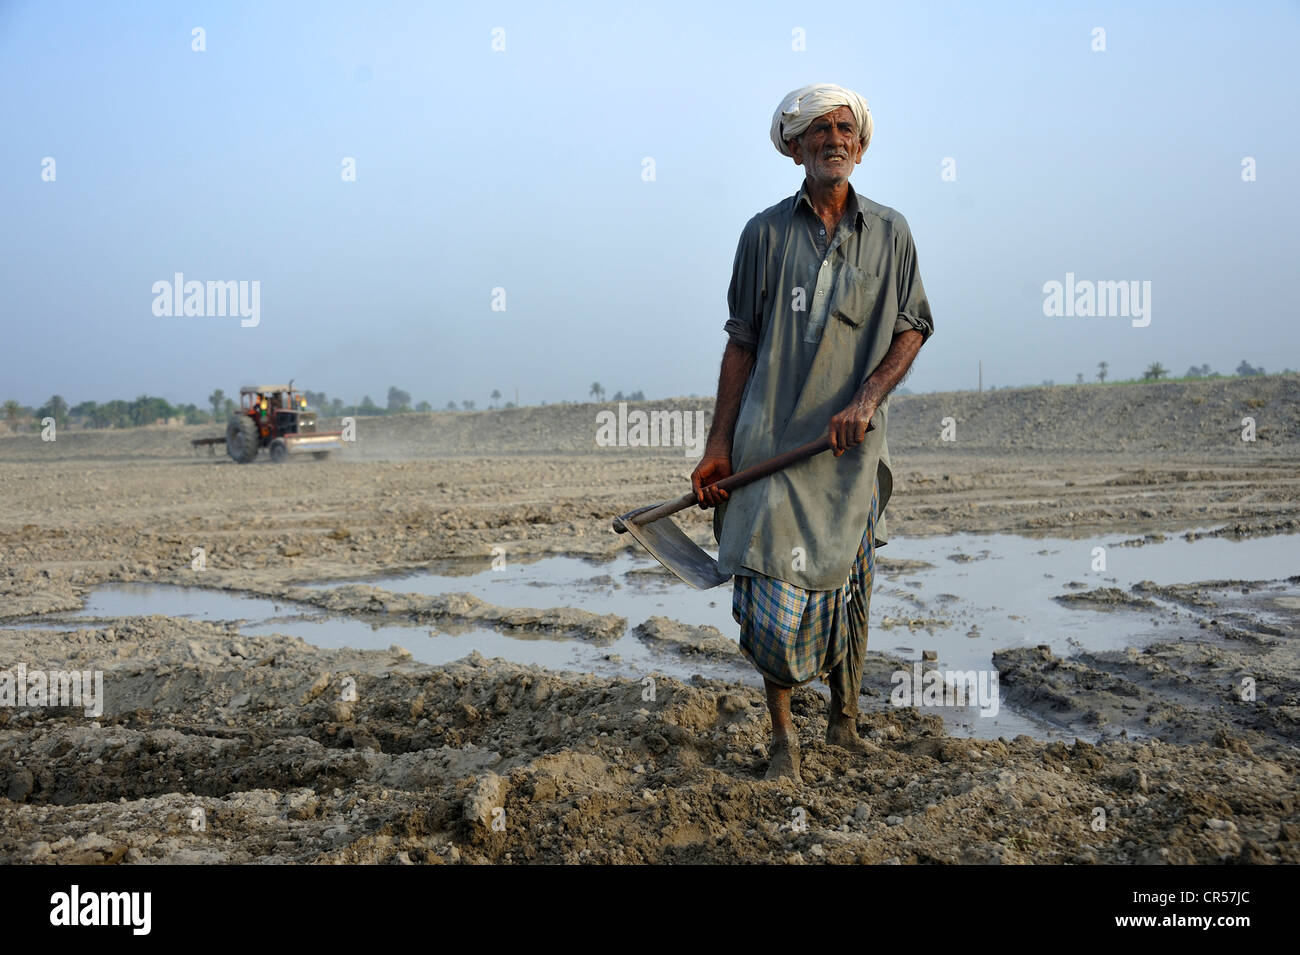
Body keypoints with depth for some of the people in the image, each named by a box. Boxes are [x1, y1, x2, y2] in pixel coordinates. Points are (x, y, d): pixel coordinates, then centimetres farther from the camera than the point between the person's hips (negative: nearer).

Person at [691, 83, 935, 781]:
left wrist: (866, 399, -9)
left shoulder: (889, 233, 9)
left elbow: (911, 330, 9)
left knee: (847, 590, 8)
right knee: (771, 598, -7)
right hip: (771, 438, -1)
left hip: (851, 446, 1)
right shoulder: (765, 233, 6)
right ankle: (782, 734, 10)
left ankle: (845, 719, 29)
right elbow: (742, 345, 6)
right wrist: (718, 446, 1)